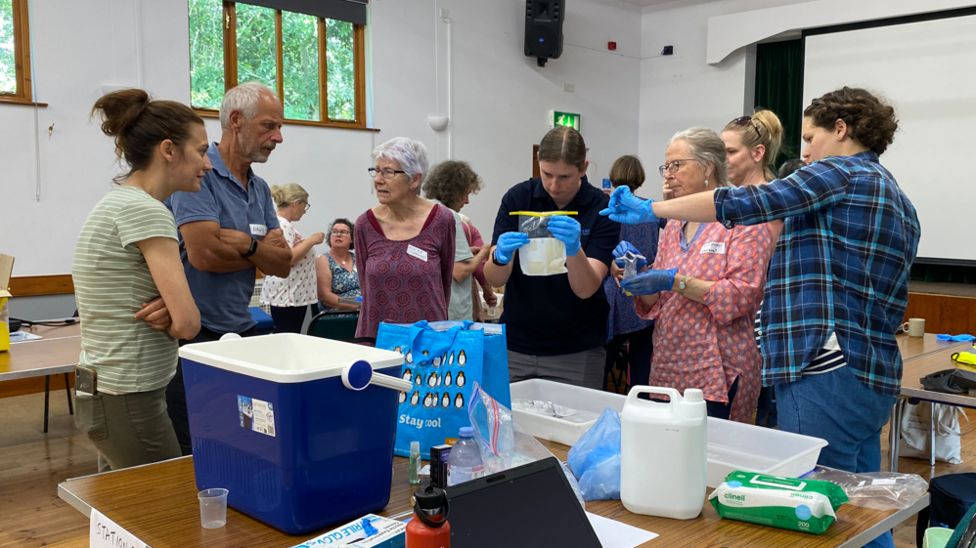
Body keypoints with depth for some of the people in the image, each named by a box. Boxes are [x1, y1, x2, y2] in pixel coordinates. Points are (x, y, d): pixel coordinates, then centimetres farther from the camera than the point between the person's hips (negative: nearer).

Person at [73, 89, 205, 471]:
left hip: (107, 391, 9)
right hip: (128, 400, -9)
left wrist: (162, 311, -9)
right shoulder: (143, 210, -19)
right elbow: (188, 322, -24)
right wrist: (164, 316, -2)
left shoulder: (119, 202, 10)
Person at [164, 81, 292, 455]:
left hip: (241, 332, 7)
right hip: (194, 336, -7)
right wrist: (261, 248, -5)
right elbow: (204, 253, -22)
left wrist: (243, 244, -15)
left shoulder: (260, 189, 12)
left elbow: (282, 264, 4)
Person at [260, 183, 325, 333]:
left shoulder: (284, 224, 17)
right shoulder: (282, 225, -15)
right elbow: (287, 259, -25)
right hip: (287, 295, -11)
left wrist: (309, 242, 19)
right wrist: (311, 241, -16)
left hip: (293, 295, 11)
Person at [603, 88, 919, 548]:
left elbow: (743, 203, -16)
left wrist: (651, 210, -9)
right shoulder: (900, 203, 21)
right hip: (874, 374, 10)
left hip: (826, 372, -10)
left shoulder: (840, 173, -6)